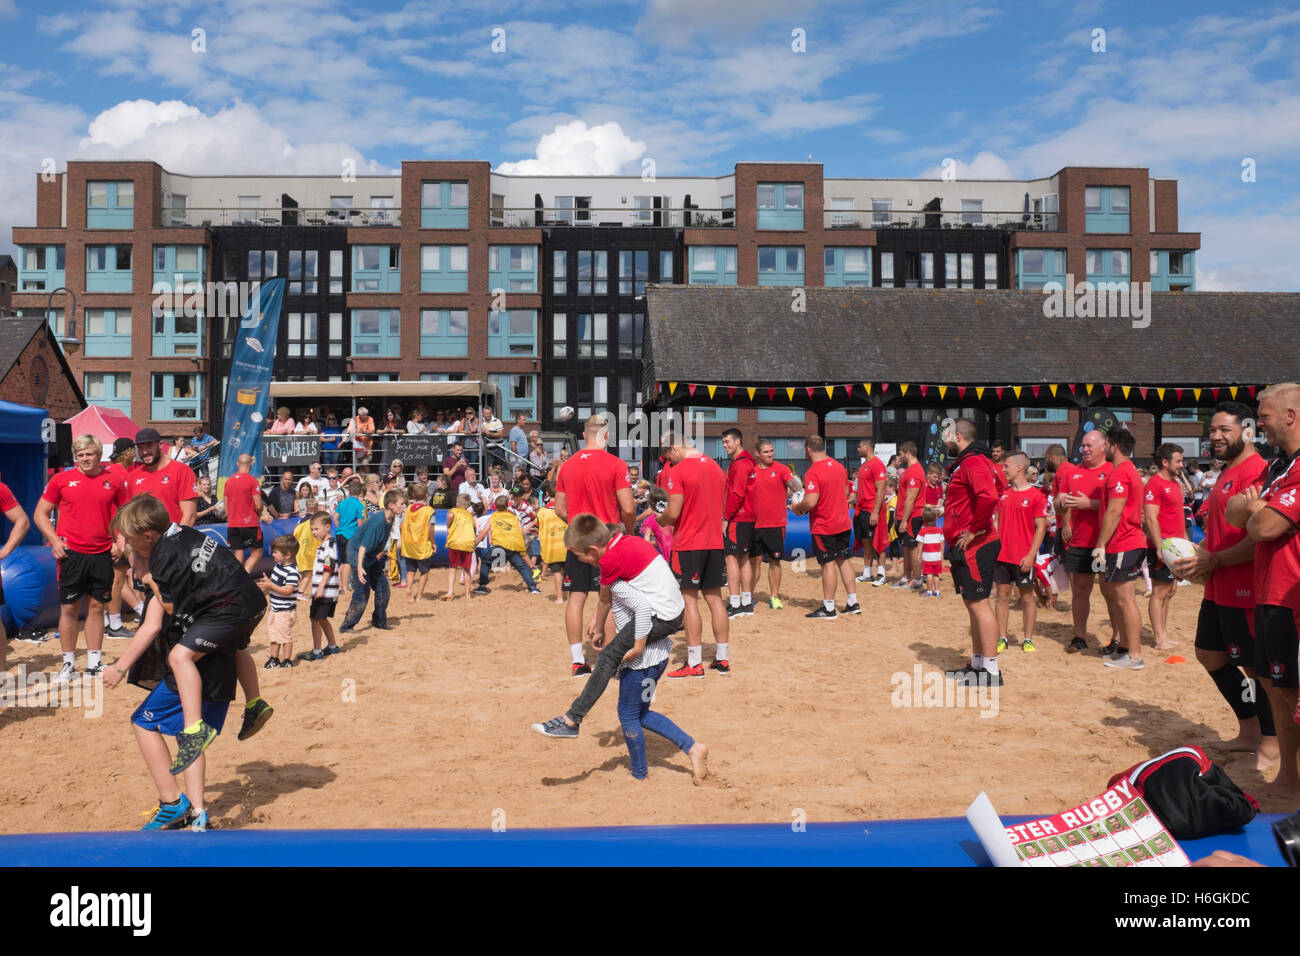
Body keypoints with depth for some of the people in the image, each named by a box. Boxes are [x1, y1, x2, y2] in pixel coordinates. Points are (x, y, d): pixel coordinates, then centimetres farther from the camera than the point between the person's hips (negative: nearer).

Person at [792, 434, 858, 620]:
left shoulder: (812, 472, -20)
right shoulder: (839, 466, 6)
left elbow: (811, 502, -27)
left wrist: (798, 507, -7)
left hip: (823, 526, -7)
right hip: (843, 523, 7)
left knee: (828, 564, -2)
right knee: (843, 560, 15)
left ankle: (828, 608, 5)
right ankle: (853, 603, 20)